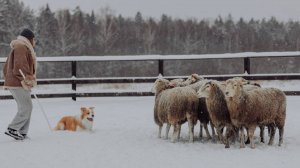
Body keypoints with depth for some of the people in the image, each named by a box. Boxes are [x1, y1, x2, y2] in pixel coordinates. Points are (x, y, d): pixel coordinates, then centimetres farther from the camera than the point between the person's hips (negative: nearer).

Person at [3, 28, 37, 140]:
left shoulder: (16, 47, 24)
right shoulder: (22, 47, -10)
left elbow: (6, 68, 27)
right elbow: (21, 66, -22)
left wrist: (8, 80, 26)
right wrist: (30, 79, -18)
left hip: (12, 83, 11)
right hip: (19, 84, -11)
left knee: (25, 108, 9)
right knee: (26, 107, -11)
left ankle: (22, 133, 6)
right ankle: (12, 129, -11)